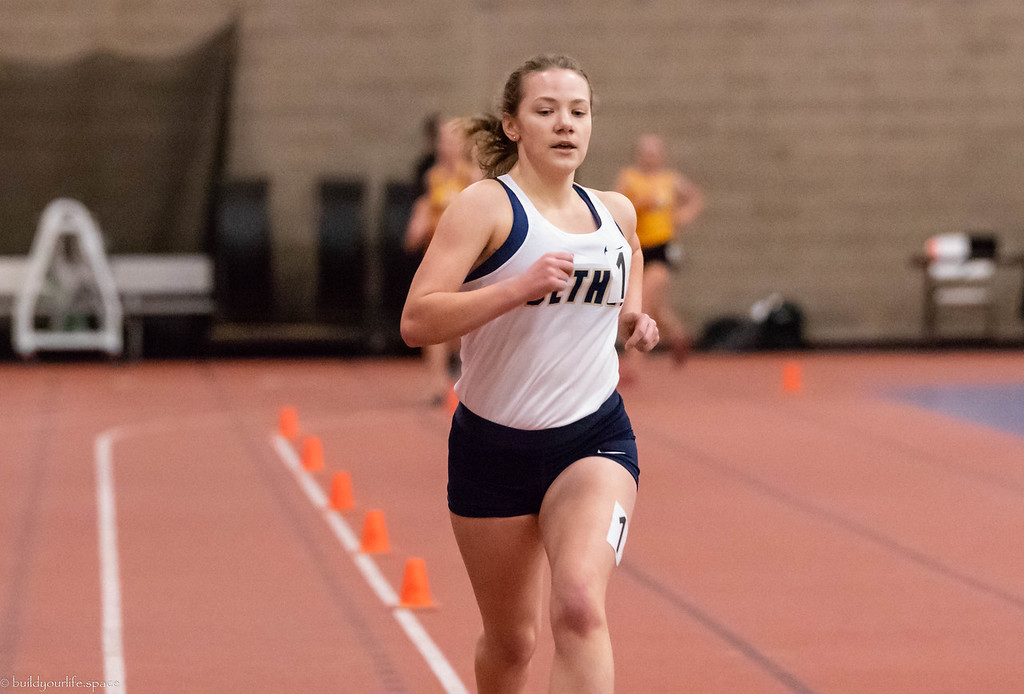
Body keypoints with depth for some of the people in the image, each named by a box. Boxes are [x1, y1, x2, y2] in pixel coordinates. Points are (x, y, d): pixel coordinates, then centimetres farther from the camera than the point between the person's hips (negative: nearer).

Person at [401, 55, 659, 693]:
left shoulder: (616, 213, 7)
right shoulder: (487, 205, -9)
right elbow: (416, 322, -20)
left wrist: (634, 323, 9)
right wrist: (519, 286, -31)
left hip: (594, 439, 2)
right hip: (493, 445, -1)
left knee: (579, 603, -25)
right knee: (512, 640, 11)